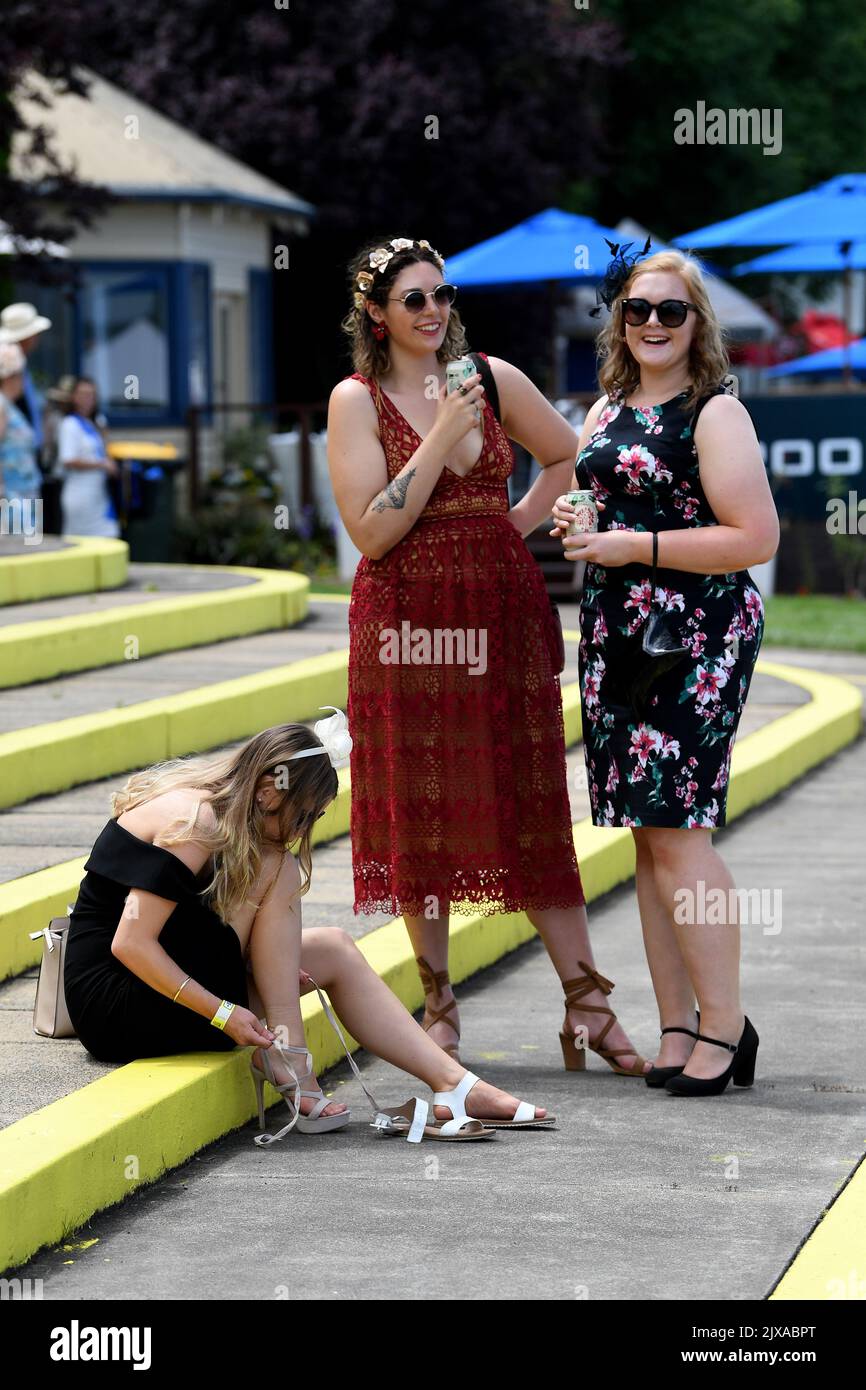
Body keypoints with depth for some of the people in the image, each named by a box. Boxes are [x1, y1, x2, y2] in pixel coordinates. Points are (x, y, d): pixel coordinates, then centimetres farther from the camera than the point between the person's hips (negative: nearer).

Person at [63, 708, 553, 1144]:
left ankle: (456, 1084, 1)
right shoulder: (195, 823, -21)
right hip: (113, 1003, -10)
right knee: (275, 873, -17)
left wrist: (273, 972, -3)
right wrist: (223, 1014, -24)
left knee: (334, 950, 7)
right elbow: (129, 944, -26)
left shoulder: (211, 807, 9)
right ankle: (287, 1062, -15)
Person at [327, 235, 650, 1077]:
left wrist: (518, 524, 6)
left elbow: (570, 457, 20)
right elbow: (371, 531, -12)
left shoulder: (490, 378, 6)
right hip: (409, 621, -2)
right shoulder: (357, 400, -2)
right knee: (423, 814, 2)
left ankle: (587, 1006, 1)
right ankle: (439, 1006, 13)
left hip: (503, 615, 2)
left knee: (529, 807, 2)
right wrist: (443, 436, -15)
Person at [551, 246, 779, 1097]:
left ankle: (724, 1027, -4)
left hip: (694, 643, -8)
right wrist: (571, 524, 5)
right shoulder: (606, 412, 15)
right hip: (616, 638, 8)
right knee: (648, 834, 7)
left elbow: (757, 539, -15)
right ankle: (677, 1027, 12)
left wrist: (635, 546, -18)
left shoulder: (715, 414, -8)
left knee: (676, 832, -11)